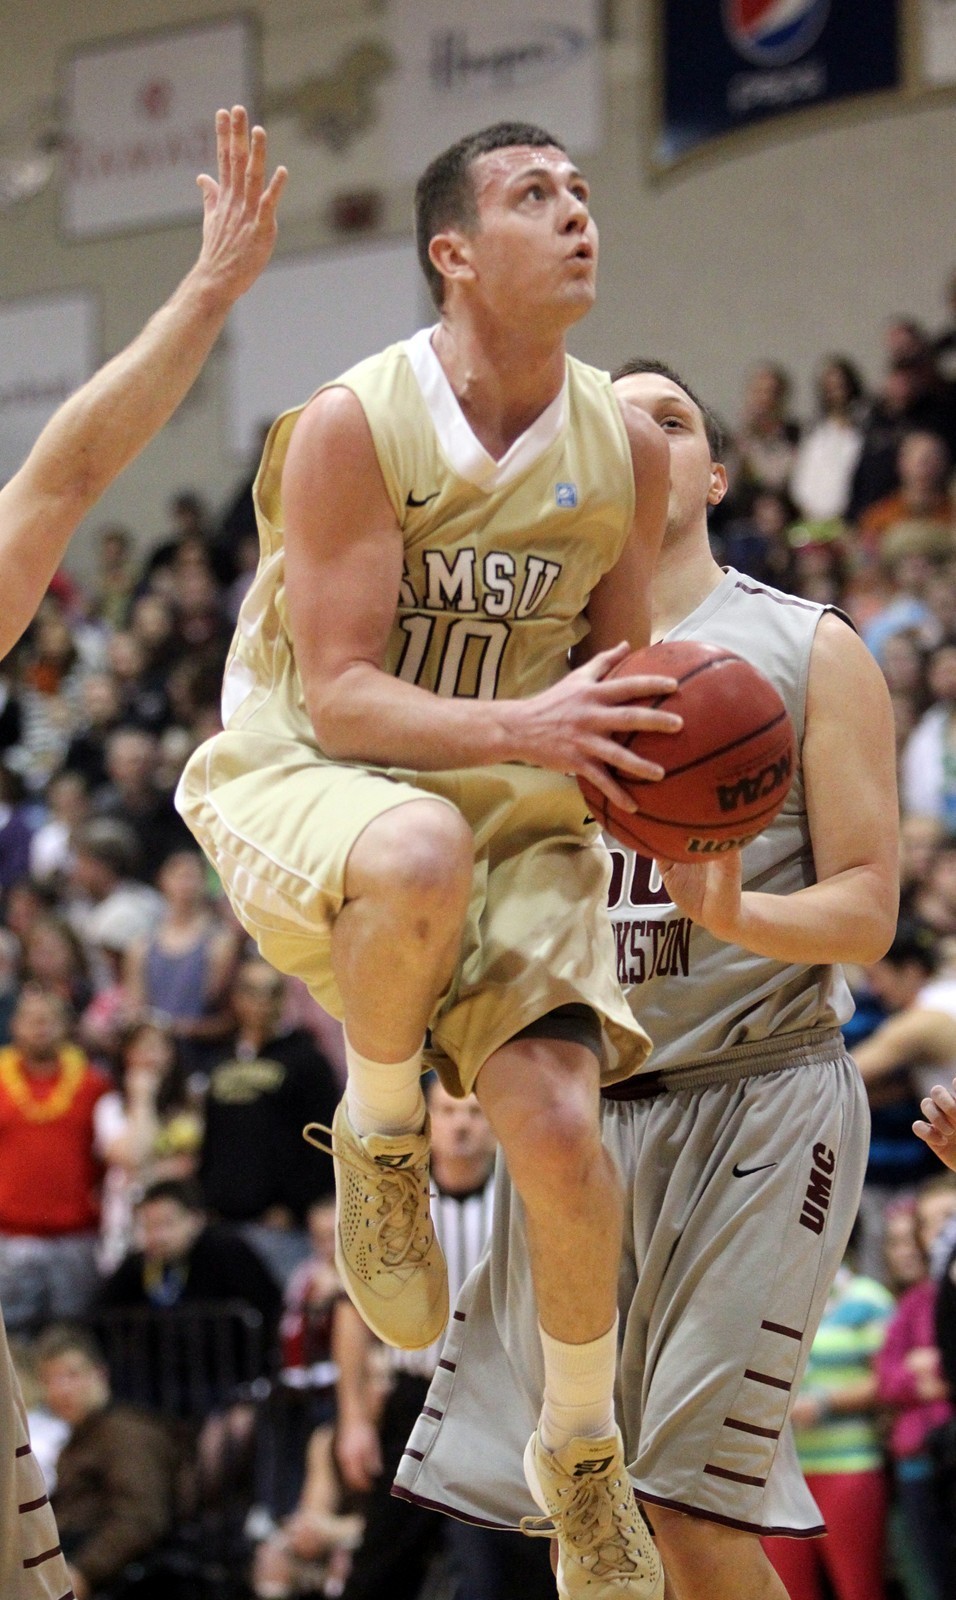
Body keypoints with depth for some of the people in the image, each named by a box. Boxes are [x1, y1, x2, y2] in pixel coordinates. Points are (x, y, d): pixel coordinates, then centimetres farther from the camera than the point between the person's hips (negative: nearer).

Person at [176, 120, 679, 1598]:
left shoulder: (625, 448, -1)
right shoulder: (352, 427, -16)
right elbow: (340, 696, -20)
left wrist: (661, 763, -12)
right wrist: (521, 726, -36)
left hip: (514, 812, 4)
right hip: (301, 779, -4)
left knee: (556, 1123, -16)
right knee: (422, 854, -42)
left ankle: (582, 1449, 10)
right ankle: (380, 1134, -10)